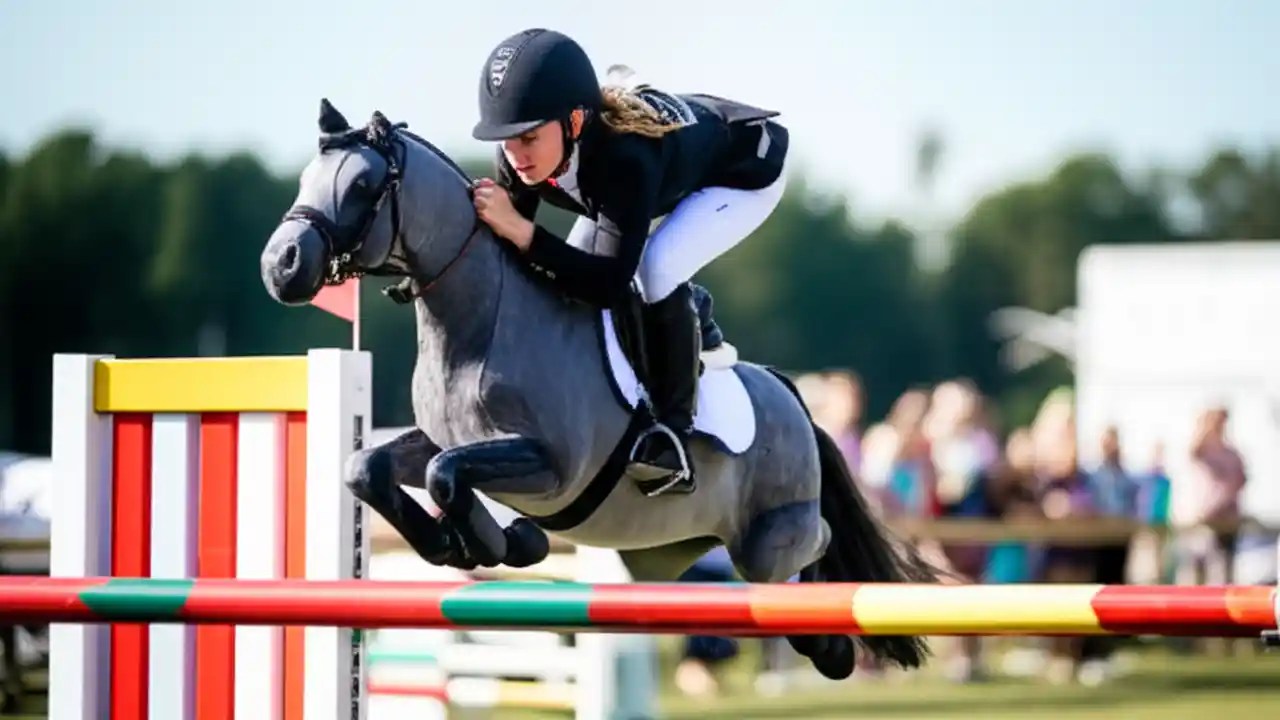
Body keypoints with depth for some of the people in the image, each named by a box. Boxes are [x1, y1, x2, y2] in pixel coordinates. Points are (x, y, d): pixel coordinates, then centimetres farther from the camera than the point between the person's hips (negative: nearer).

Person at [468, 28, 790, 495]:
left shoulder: (625, 158, -45)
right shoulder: (522, 157, -26)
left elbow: (612, 284, -46)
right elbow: (503, 252, -11)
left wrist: (520, 231, -53)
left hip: (748, 169, -8)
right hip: (674, 162, 8)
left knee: (654, 271, -30)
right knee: (565, 278, 0)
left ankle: (674, 432, -17)